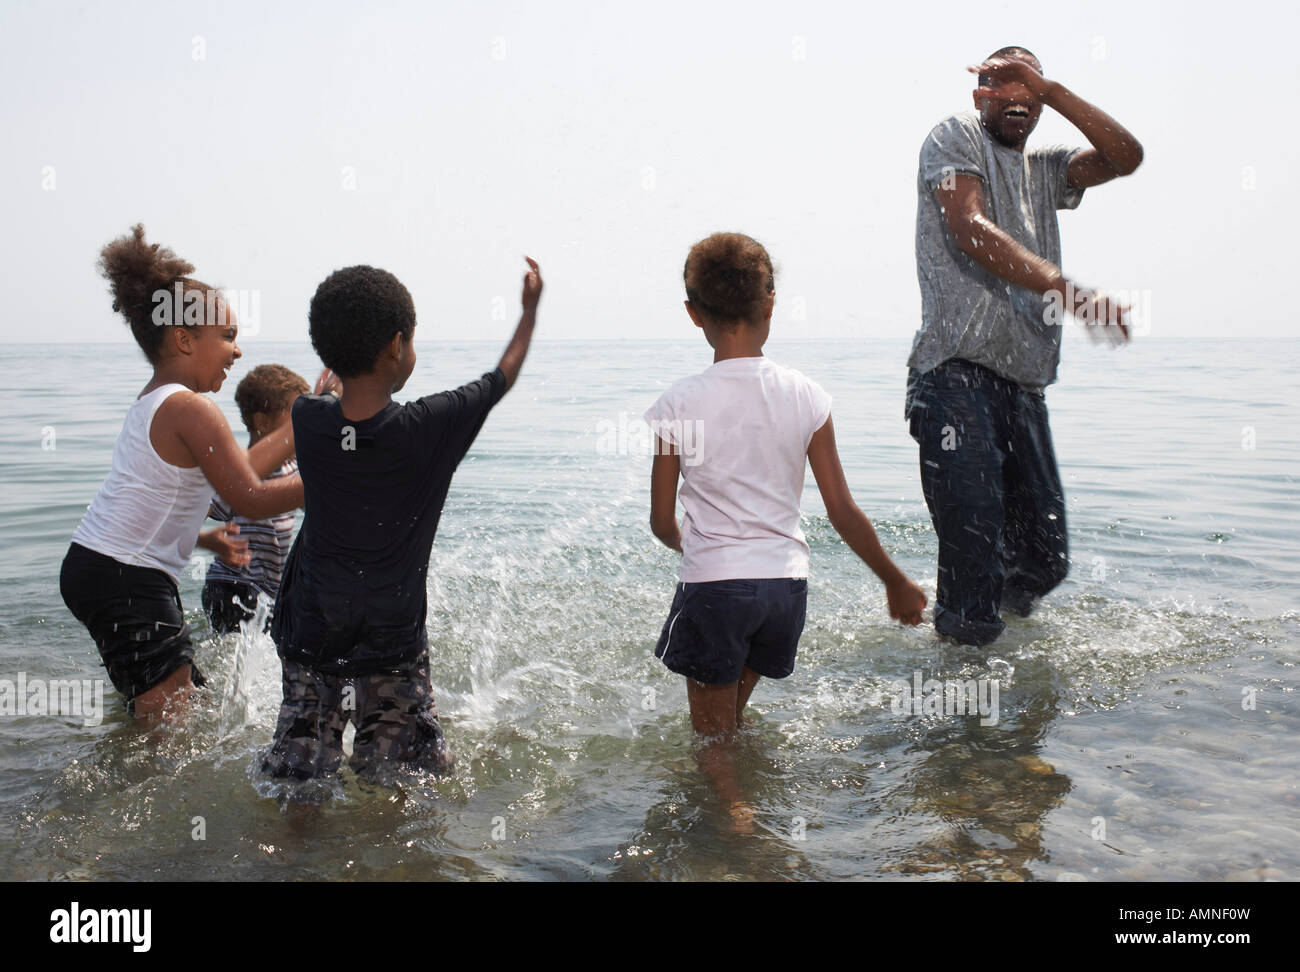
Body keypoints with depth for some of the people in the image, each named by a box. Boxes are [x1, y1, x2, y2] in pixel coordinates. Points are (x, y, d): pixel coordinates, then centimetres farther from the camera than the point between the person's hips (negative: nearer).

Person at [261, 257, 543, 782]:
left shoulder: (308, 420, -9)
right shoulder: (429, 427, -16)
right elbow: (503, 375, 3)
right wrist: (530, 308, 20)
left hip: (310, 638, 3)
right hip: (394, 642, -3)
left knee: (295, 782, 10)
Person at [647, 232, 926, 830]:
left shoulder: (678, 405, -9)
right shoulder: (805, 397, -4)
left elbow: (662, 523, -1)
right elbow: (842, 511, -1)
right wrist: (896, 583, 13)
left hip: (712, 584, -3)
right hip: (786, 581, 3)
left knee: (713, 739, 8)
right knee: (733, 712, 29)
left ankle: (735, 808, -16)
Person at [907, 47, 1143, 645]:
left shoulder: (1044, 170, 26)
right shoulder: (955, 137, 6)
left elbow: (1125, 156, 11)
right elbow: (972, 231, -11)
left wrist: (1049, 88, 2)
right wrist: (1067, 291, -23)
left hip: (1023, 383, 7)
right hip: (958, 375, -7)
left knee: (1044, 560, 10)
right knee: (975, 567, -12)